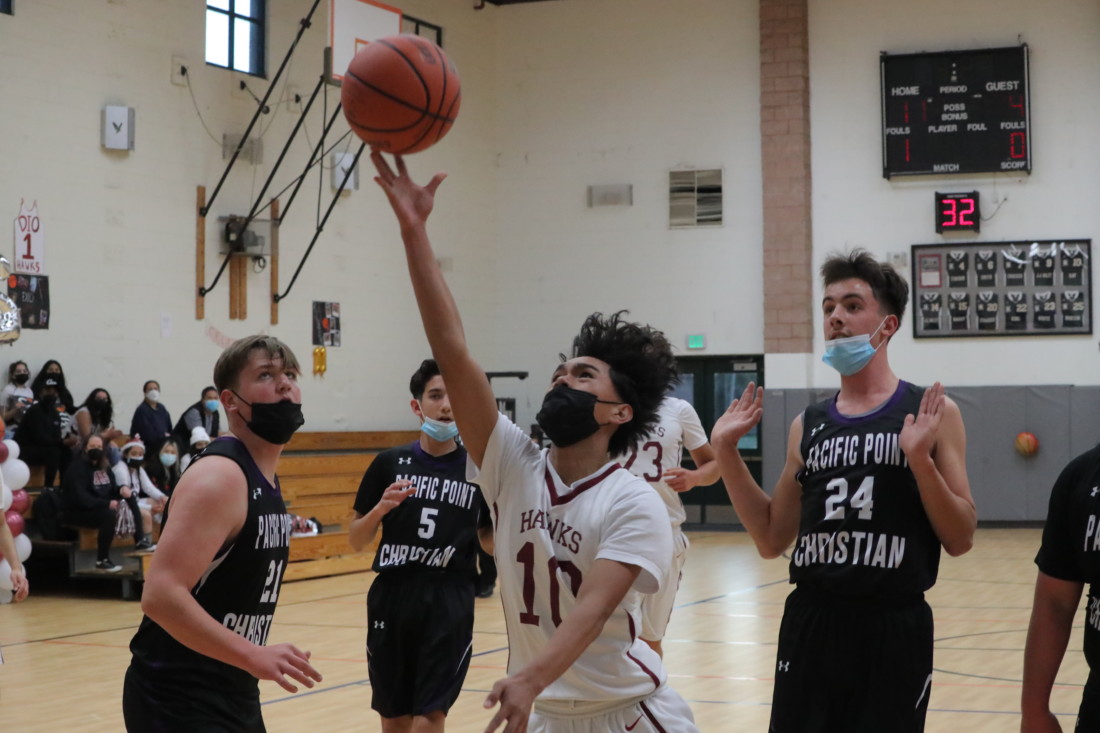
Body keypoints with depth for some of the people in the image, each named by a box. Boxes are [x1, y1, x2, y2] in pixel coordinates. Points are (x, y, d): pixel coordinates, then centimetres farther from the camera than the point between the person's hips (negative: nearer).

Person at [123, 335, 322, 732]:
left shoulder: (265, 479, 10)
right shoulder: (220, 476, -18)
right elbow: (161, 595, -28)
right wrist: (254, 656, -31)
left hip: (234, 694, 10)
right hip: (177, 699, -10)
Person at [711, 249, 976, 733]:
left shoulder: (931, 413, -2)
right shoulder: (808, 425, 8)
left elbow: (960, 540, -5)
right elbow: (772, 540, 10)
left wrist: (920, 458, -19)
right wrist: (726, 451, 3)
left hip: (894, 628, -3)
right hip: (810, 623, 3)